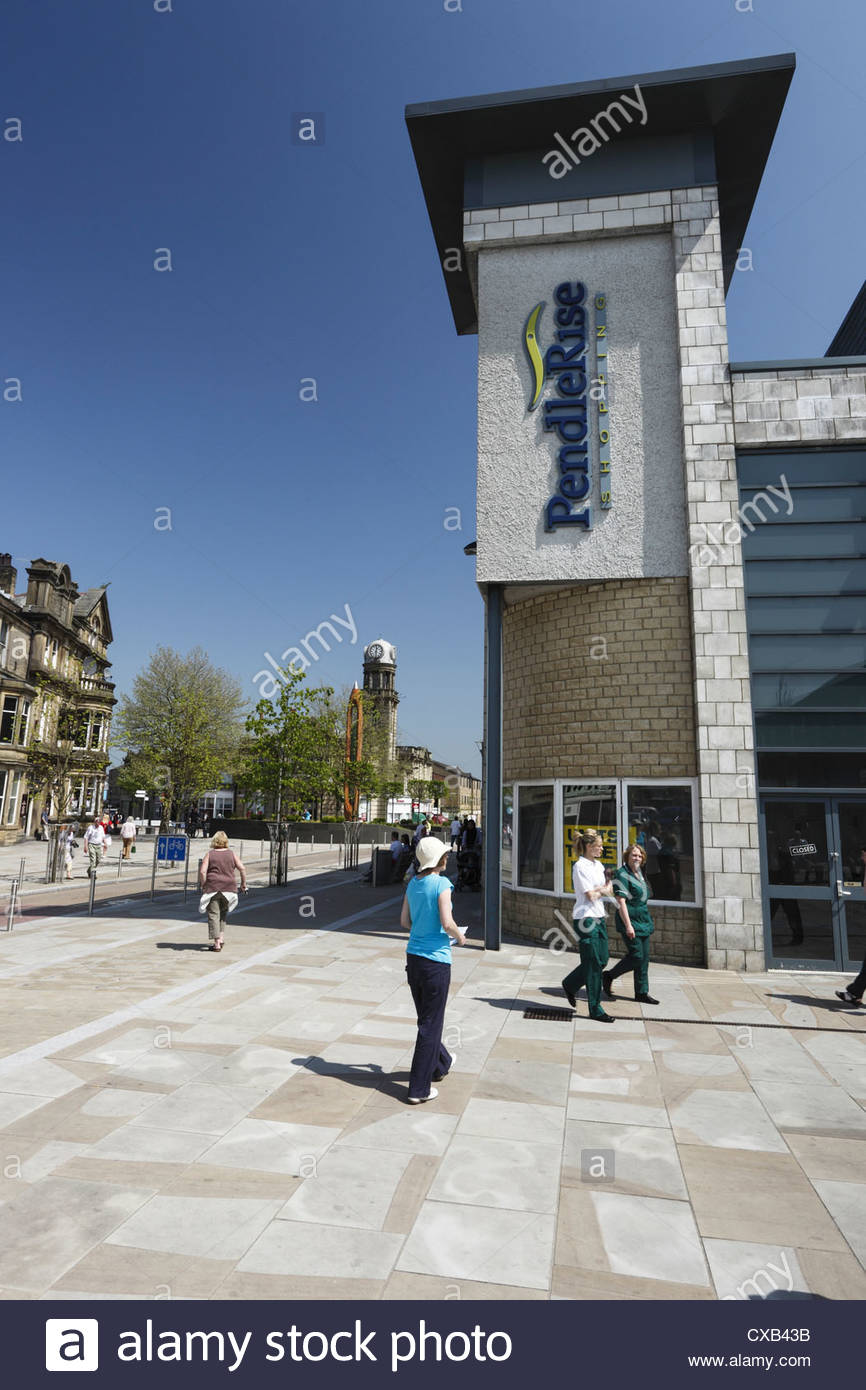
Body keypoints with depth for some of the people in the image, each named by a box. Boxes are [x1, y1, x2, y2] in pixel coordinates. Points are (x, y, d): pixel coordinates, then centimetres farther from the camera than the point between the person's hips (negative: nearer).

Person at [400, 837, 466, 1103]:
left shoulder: (413, 883, 5)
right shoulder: (441, 883, -16)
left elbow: (404, 921, 10)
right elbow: (447, 923, -21)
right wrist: (459, 937, -2)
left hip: (413, 956, 7)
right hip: (436, 959, -7)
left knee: (426, 1018, 22)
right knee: (431, 1024, 4)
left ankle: (441, 1064, 44)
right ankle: (419, 1089, 11)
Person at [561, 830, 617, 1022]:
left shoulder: (598, 865, 13)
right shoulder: (580, 866, -14)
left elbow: (608, 891, 12)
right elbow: (591, 895, -16)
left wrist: (597, 890, -8)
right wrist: (603, 890, 1)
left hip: (599, 917, 9)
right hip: (586, 918, -9)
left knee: (601, 960, 12)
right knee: (593, 963, -3)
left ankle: (570, 984, 31)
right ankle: (595, 1009, 8)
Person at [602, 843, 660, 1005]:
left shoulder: (639, 872, 12)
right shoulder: (622, 875, -15)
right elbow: (620, 902, -20)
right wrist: (628, 925, -24)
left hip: (643, 918, 9)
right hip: (630, 919, -9)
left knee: (644, 957, 9)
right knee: (636, 956, -8)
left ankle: (642, 993, 17)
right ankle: (608, 976, 11)